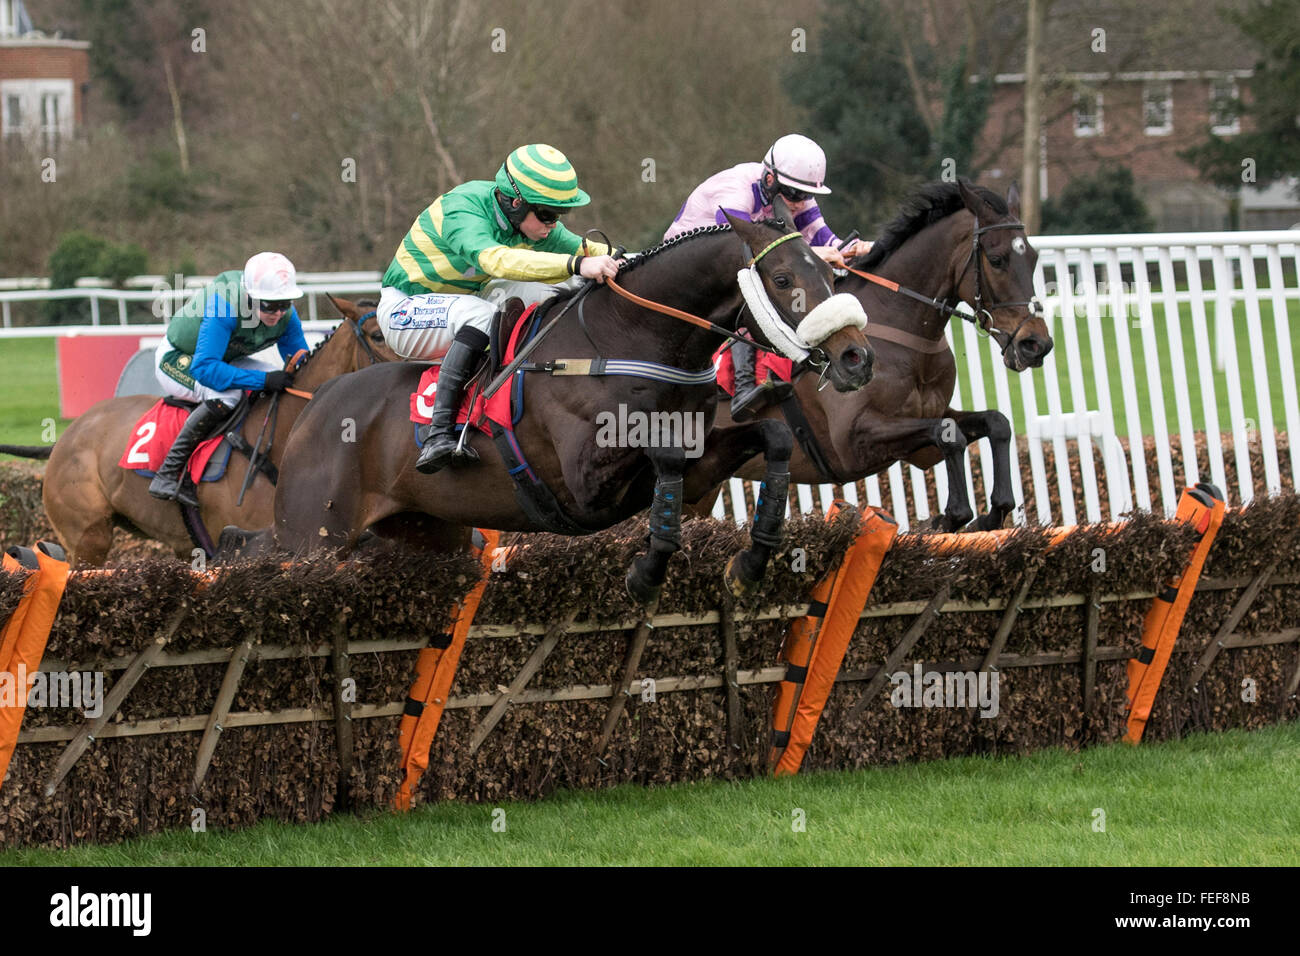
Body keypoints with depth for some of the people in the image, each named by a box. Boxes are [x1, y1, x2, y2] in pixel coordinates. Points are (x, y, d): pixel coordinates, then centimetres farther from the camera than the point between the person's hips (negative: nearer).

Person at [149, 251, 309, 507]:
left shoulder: (286, 316, -18)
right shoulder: (224, 307, -38)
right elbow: (204, 368, -43)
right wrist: (263, 380, -48)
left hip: (226, 358, 7)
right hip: (177, 359, -7)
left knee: (286, 386, -7)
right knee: (224, 394, -35)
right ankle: (168, 474, -31)